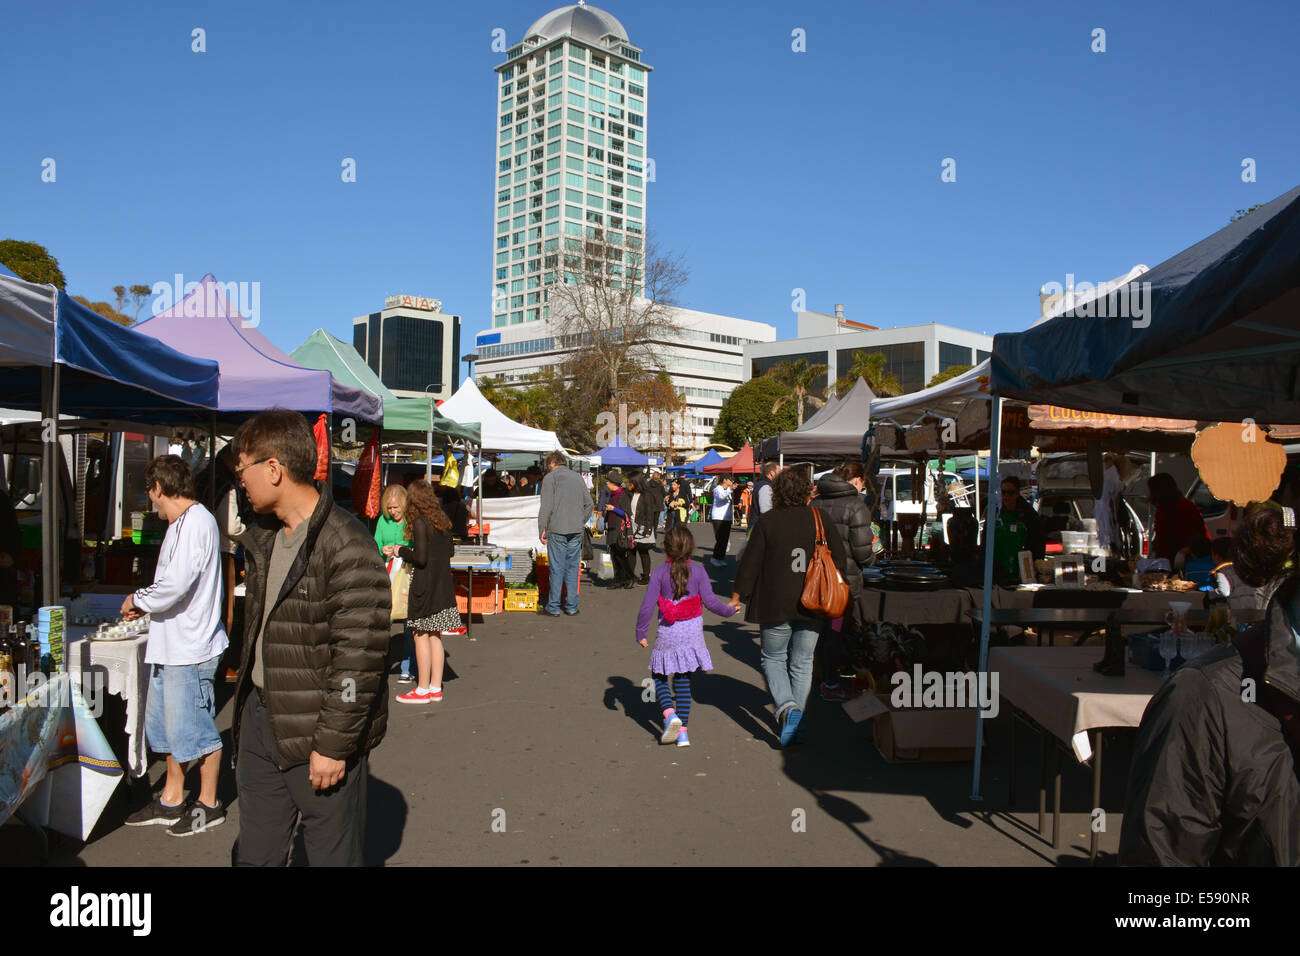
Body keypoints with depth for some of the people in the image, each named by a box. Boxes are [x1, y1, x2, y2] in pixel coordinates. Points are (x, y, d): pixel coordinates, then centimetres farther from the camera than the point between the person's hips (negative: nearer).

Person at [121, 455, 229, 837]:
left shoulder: (197, 522, -19)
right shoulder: (181, 523, 14)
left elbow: (175, 584, -27)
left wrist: (137, 600, -11)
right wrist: (144, 606, 13)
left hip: (191, 648, -10)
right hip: (170, 646, 10)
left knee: (194, 727, 2)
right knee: (165, 722, 18)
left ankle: (208, 804, 17)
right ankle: (171, 801, 32)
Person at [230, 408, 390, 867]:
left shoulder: (347, 547, -21)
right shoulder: (263, 537, 9)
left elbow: (359, 657, -22)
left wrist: (333, 744, -19)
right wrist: (247, 705, 19)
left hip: (319, 731, -8)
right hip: (259, 717, 8)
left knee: (333, 854, 8)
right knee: (255, 852, 21)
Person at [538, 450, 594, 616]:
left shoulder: (550, 477, -2)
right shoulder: (578, 477, 13)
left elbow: (546, 506, -9)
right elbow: (589, 504, 13)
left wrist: (542, 530, -4)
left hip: (557, 531, -4)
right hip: (576, 531, 4)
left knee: (557, 569, 1)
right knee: (573, 568, 9)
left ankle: (554, 607, 6)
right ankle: (572, 606, 12)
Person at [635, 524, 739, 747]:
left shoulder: (659, 573, -6)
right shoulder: (698, 571, -2)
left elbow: (647, 606, -9)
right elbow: (710, 600, -5)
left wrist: (641, 633, 2)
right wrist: (729, 609, 14)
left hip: (667, 635, -2)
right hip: (692, 634, 2)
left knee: (660, 678, 13)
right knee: (683, 681, 13)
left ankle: (669, 714, -12)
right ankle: (682, 731, 12)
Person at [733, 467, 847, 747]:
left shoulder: (768, 521, -7)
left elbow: (750, 563, -6)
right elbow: (838, 557, 4)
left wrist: (736, 597, 4)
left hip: (775, 606, -2)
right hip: (813, 606, 2)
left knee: (773, 659, 13)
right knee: (802, 664, 14)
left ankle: (786, 706, -9)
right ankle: (796, 721, 15)